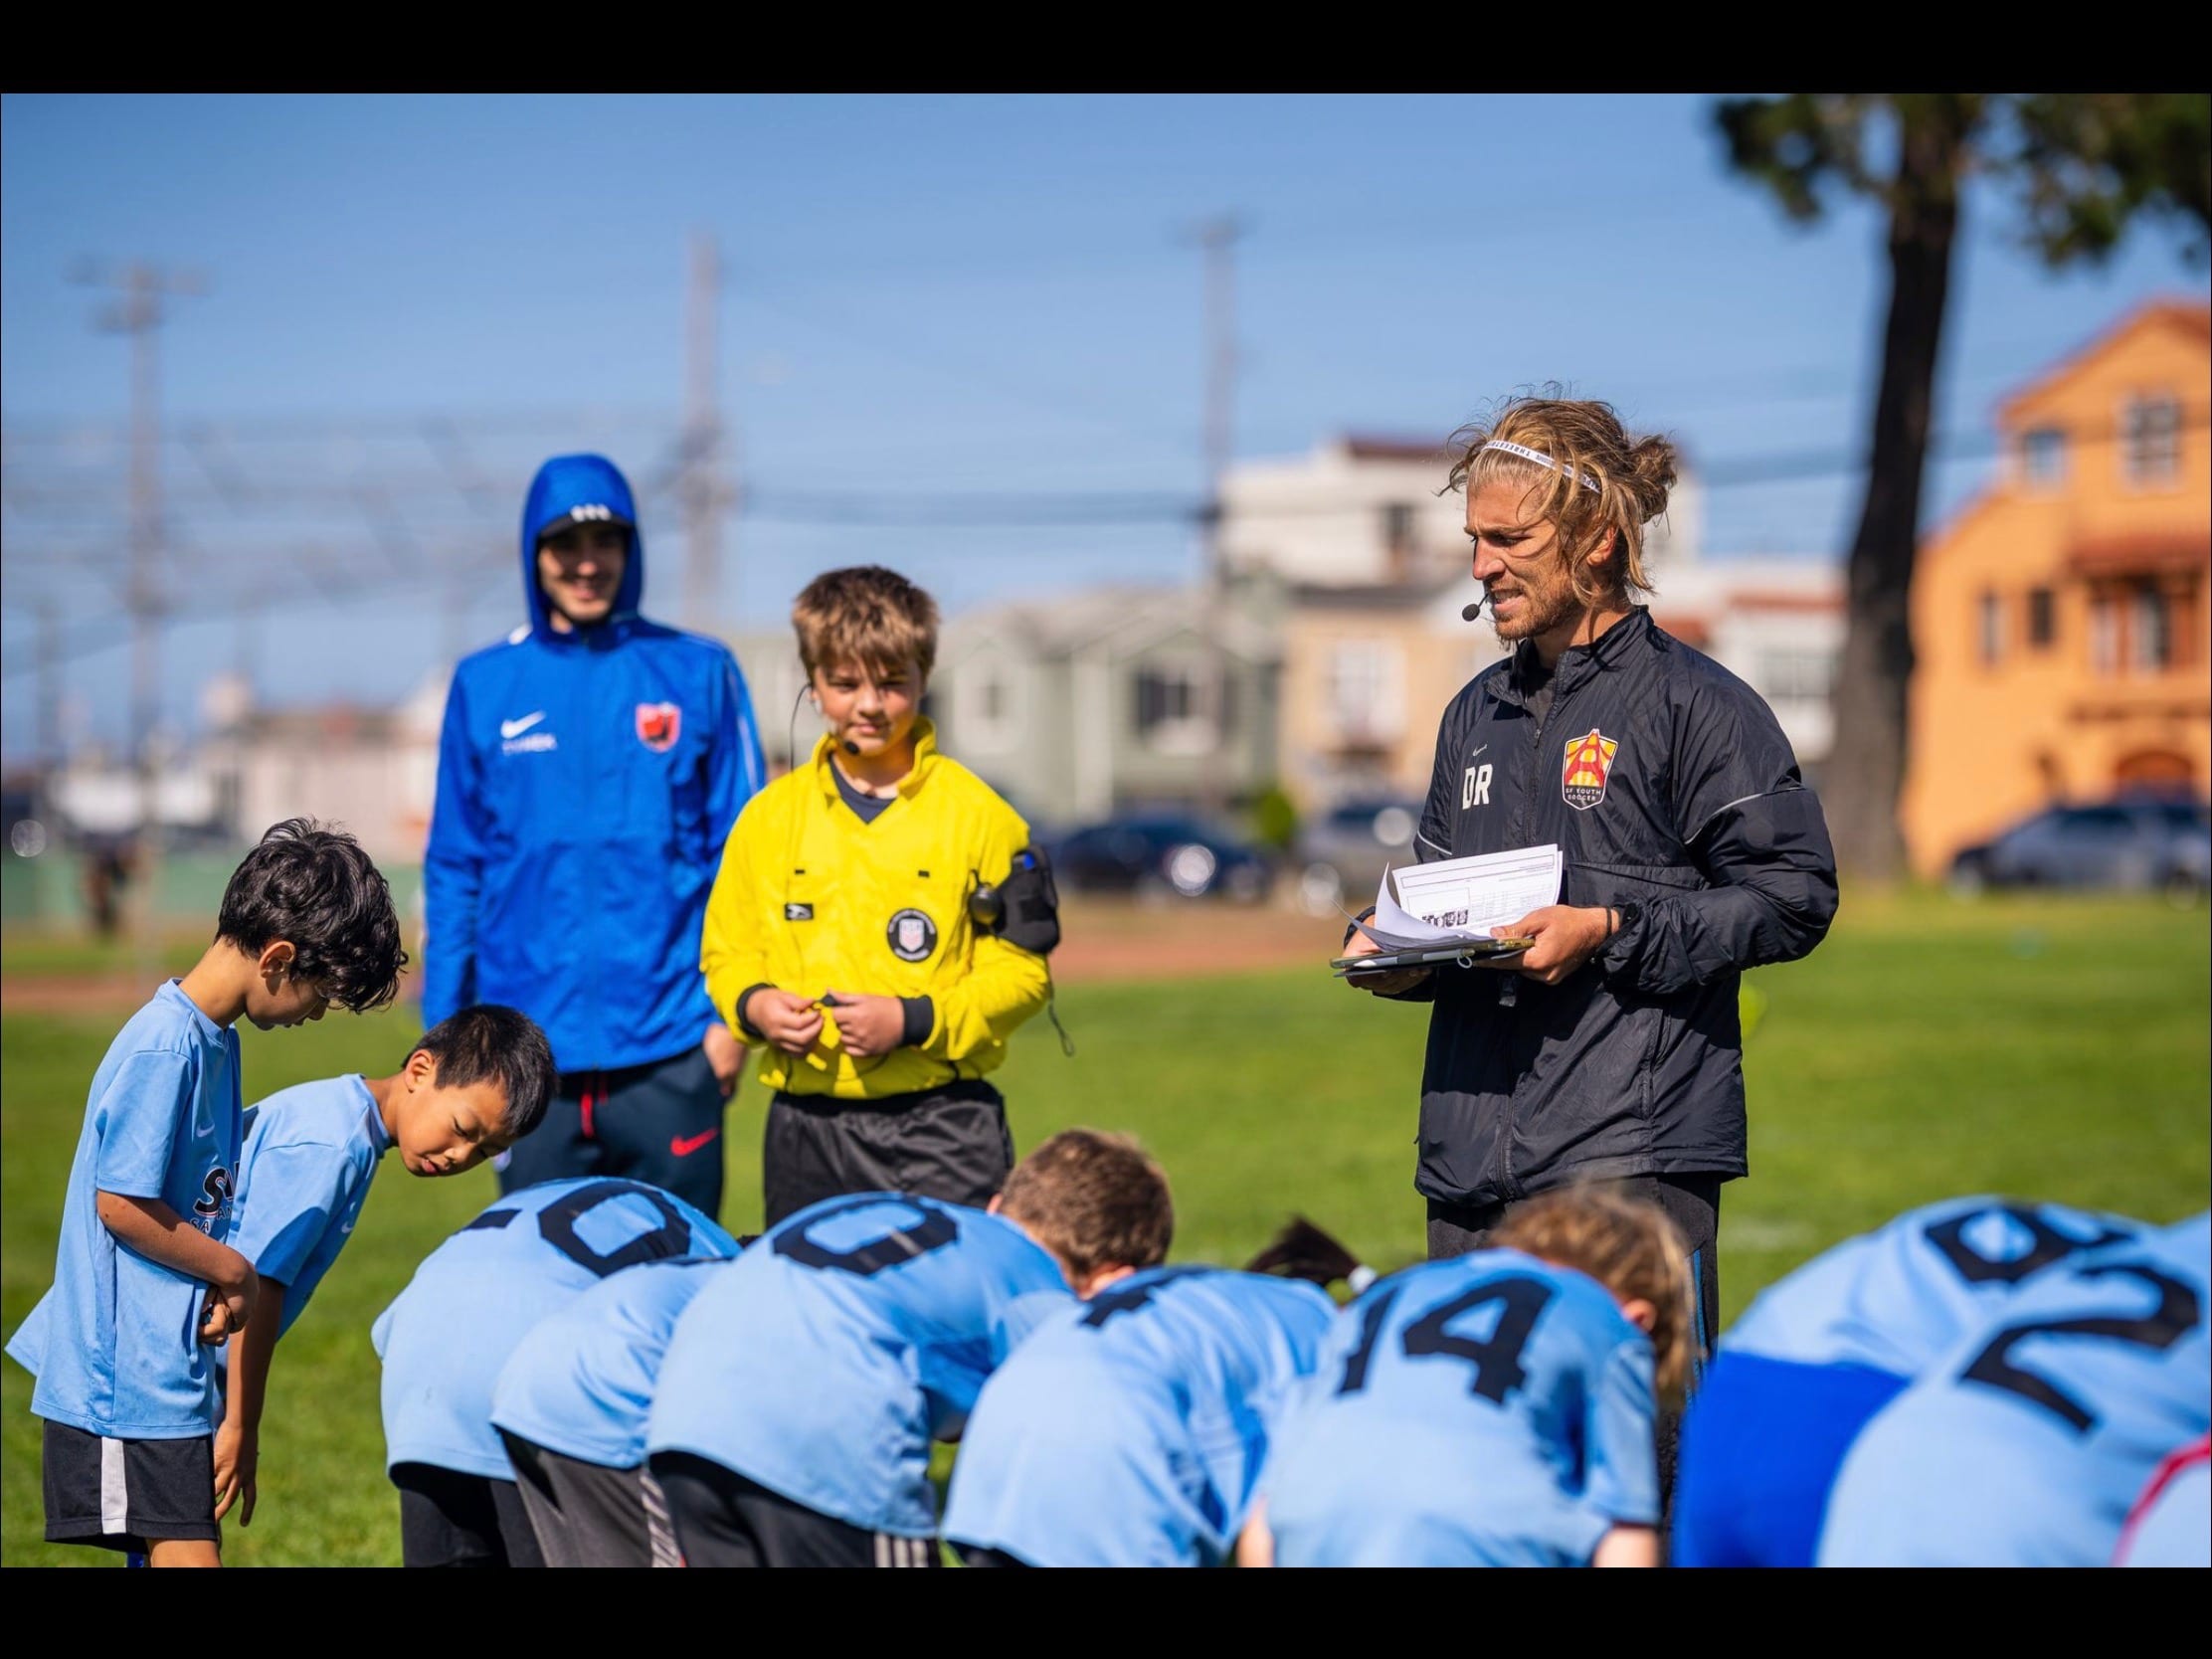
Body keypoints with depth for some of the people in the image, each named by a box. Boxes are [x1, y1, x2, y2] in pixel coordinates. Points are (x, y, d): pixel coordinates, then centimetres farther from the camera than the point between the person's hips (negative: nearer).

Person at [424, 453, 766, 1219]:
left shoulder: (698, 674, 3)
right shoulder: (485, 686, 7)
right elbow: (454, 867, 10)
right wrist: (445, 1025, 4)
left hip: (667, 1043, -1)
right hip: (528, 1048, 2)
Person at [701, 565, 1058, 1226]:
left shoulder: (975, 813, 0)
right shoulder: (771, 816, 9)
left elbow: (1022, 970, -1)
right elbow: (727, 950, 15)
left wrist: (916, 1021, -14)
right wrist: (753, 1004, -7)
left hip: (942, 1128, -3)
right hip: (805, 1133, 3)